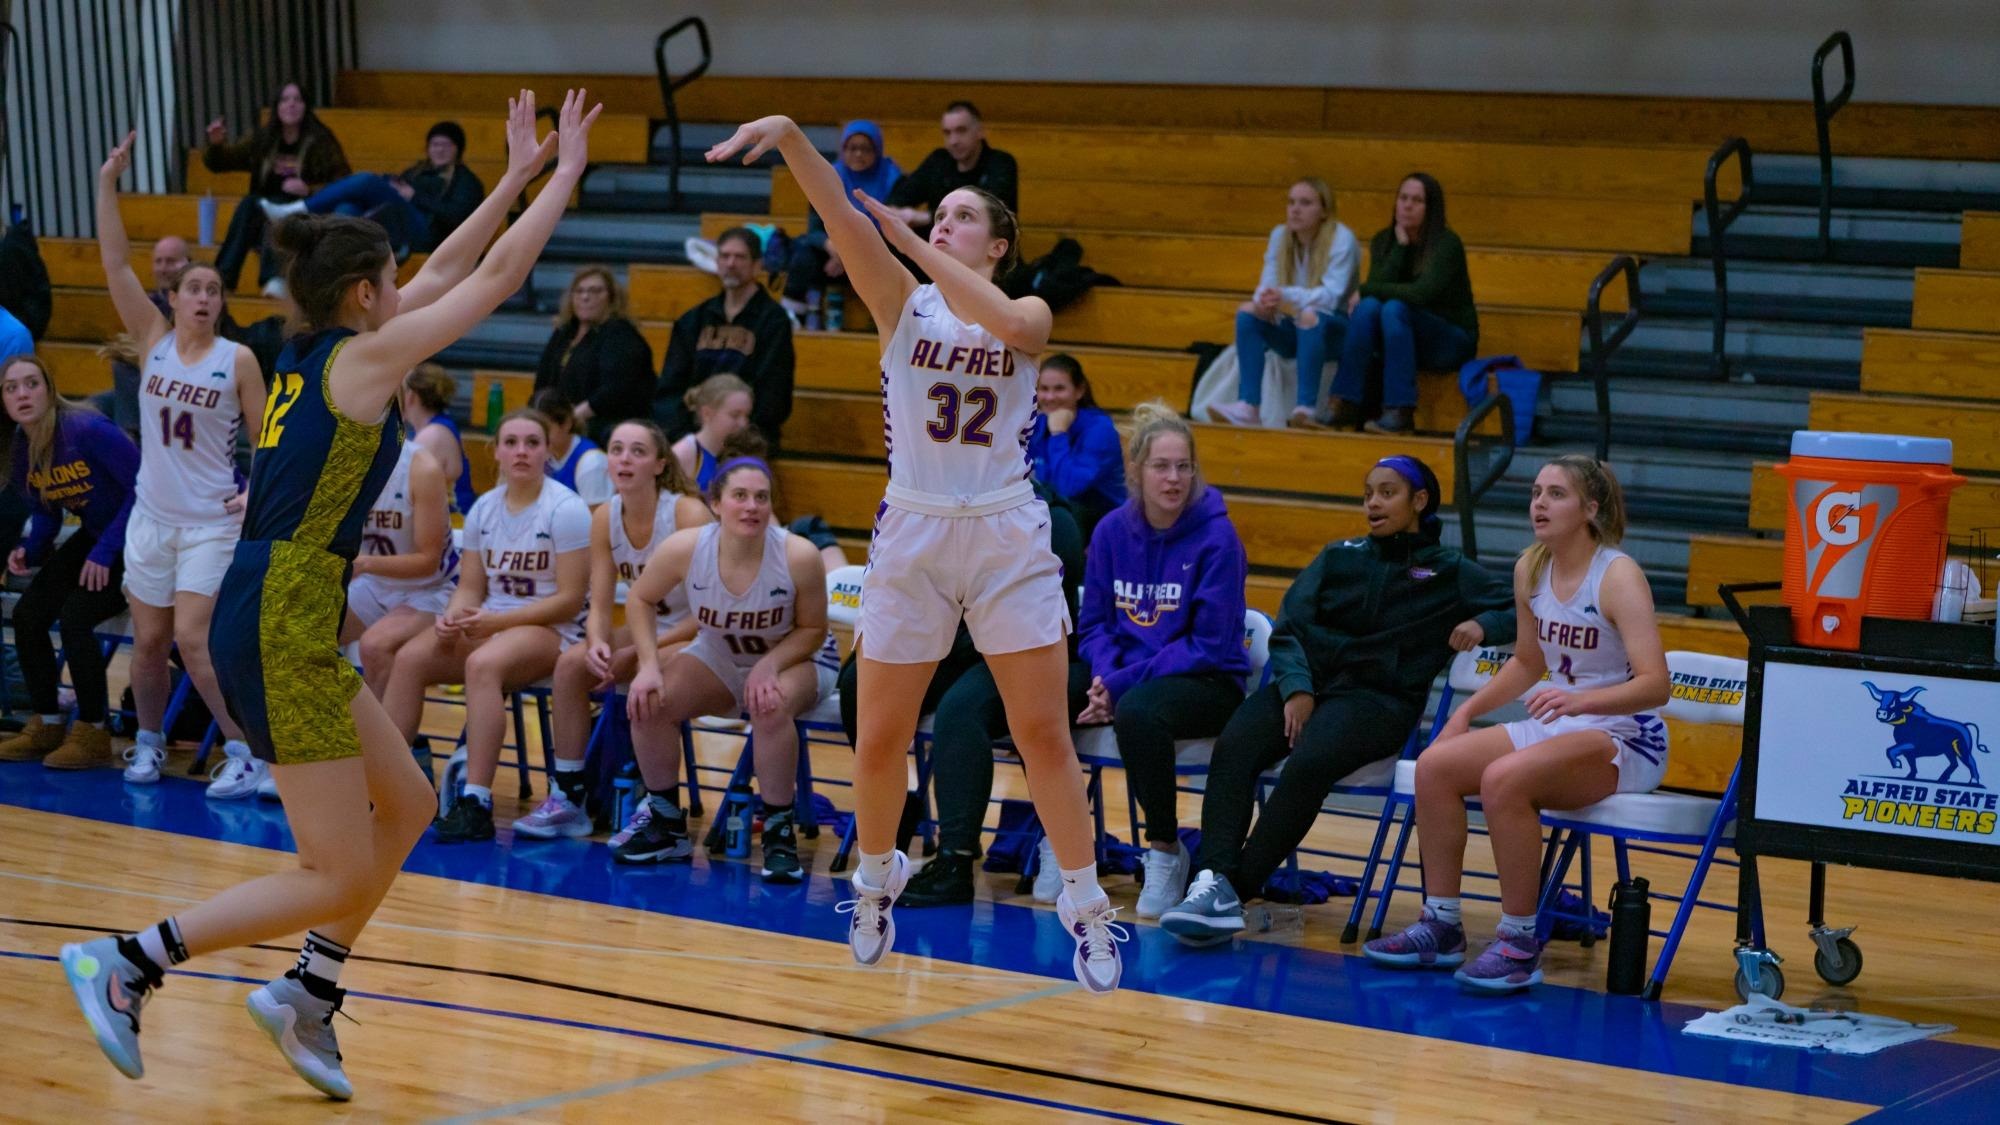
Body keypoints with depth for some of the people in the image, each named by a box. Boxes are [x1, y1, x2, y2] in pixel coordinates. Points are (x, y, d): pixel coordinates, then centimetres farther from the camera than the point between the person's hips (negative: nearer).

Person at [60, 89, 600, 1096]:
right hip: (282, 627, -10)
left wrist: (517, 177, 27)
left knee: (407, 805, 17)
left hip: (280, 623, 10)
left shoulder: (314, 353, 13)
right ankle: (124, 964, -5)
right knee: (340, 876, -6)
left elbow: (444, 275, 24)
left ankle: (308, 995, 17)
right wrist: (564, 174, 6)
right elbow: (500, 275, -5)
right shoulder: (363, 358, -9)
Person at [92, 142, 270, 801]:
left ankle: (244, 754, -5)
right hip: (151, 516, 3)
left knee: (194, 639, -12)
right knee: (149, 642, 8)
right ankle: (149, 740, 29)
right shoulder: (153, 340, 2)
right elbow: (115, 263, -5)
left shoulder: (238, 360, -4)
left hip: (212, 521, -3)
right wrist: (107, 184, -11)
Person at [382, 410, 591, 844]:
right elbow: (470, 588, 12)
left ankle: (476, 803, -39)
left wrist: (495, 621, -17)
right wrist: (454, 618, -12)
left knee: (483, 664, -36)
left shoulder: (565, 509, -9)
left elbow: (570, 599, -12)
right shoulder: (484, 509, 10)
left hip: (552, 631, -6)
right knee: (410, 658, -19)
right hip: (488, 626, 6)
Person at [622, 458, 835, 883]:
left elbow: (813, 630, -13)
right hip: (718, 657, 3)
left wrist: (769, 665, -30)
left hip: (794, 659, -3)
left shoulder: (799, 557, -29)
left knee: (771, 707, -36)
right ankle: (667, 827, 1)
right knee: (648, 703, -19)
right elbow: (640, 599, -4)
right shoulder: (684, 548, -23)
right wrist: (649, 665, -17)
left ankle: (780, 833, -18)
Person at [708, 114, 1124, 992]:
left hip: (1008, 540, -1)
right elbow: (842, 216, -13)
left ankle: (1085, 906, 12)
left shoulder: (1029, 312, 3)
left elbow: (1002, 322, -23)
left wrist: (913, 243, -21)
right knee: (880, 739, 4)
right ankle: (876, 879, 29)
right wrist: (791, 138, -28)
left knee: (1044, 734, 0)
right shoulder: (901, 302, 4)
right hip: (913, 534, 1)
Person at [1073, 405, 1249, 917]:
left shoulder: (1216, 538, -12)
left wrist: (1123, 684, -20)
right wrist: (1104, 676, -13)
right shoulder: (1112, 531, 3)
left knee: (1138, 710, -38)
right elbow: (1095, 623, 10)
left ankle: (1166, 850, -16)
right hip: (1125, 677, 4)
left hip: (1206, 681, -4)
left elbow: (1208, 645, -14)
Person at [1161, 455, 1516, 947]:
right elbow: (1289, 627, 11)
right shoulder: (1339, 557, 21)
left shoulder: (1450, 573, 13)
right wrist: (1296, 687, -8)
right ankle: (1213, 879, -41)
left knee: (1309, 763, -34)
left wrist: (1482, 623, -11)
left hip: (1379, 698, -3)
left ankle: (1234, 888, -34)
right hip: (1305, 680, 3)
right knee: (1234, 748, -29)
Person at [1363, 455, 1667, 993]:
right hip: (1559, 728, 8)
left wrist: (1580, 700, -39)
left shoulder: (1618, 576, -16)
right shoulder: (1531, 568, 5)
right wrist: (1468, 711, 10)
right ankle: (1442, 925, -1)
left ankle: (1520, 944, -22)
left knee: (1503, 779, -31)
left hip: (1627, 742, -8)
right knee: (1435, 765, -9)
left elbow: (1656, 684, -25)